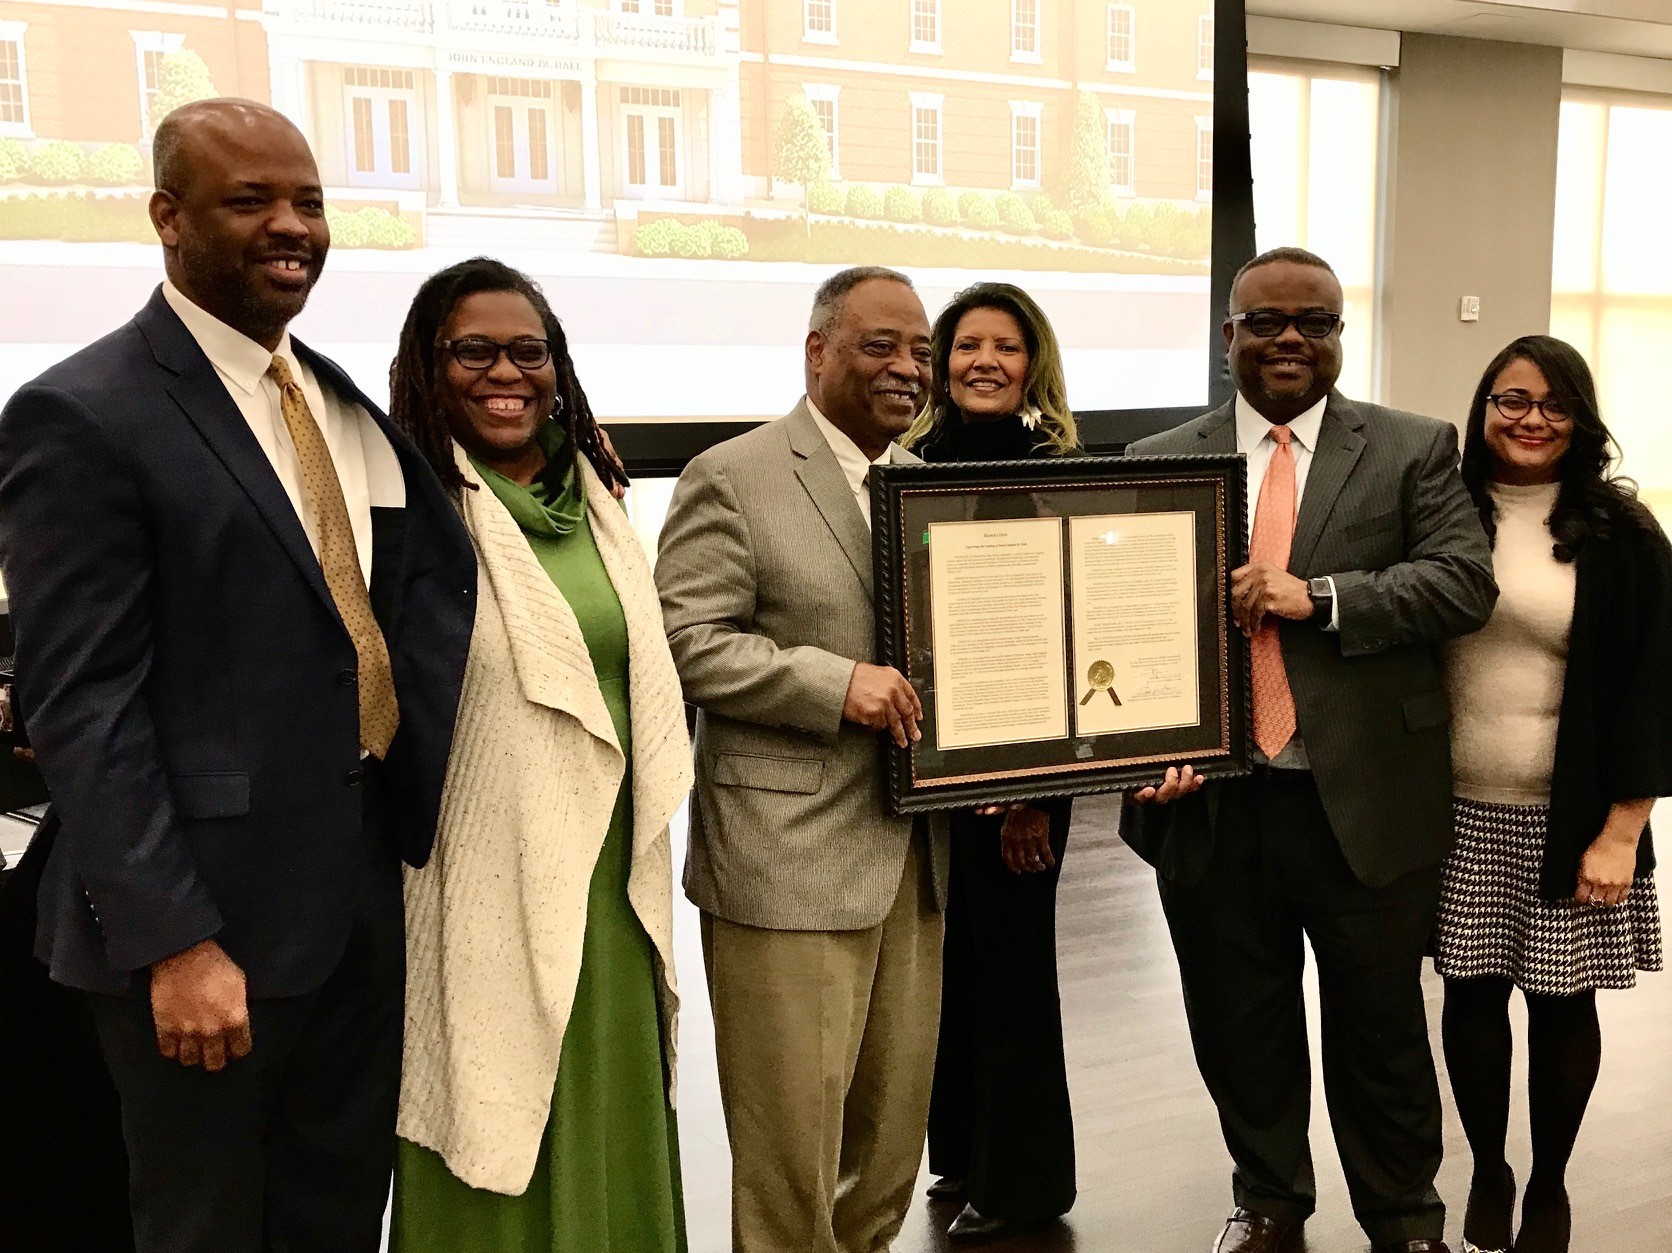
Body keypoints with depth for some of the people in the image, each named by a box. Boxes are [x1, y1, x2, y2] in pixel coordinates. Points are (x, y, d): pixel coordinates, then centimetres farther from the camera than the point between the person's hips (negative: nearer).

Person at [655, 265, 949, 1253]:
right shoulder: (733, 477, -6)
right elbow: (685, 642, -13)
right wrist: (837, 683, -21)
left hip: (915, 859, 7)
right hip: (788, 862, -6)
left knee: (895, 1138, 17)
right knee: (792, 1145, 4)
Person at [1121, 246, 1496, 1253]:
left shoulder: (1414, 451, 2)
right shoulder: (1163, 462, 6)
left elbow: (1466, 582, -9)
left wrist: (1316, 596, -20)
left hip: (1366, 802, -1)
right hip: (1213, 803, 2)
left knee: (1381, 1029, 14)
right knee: (1241, 1030, 17)